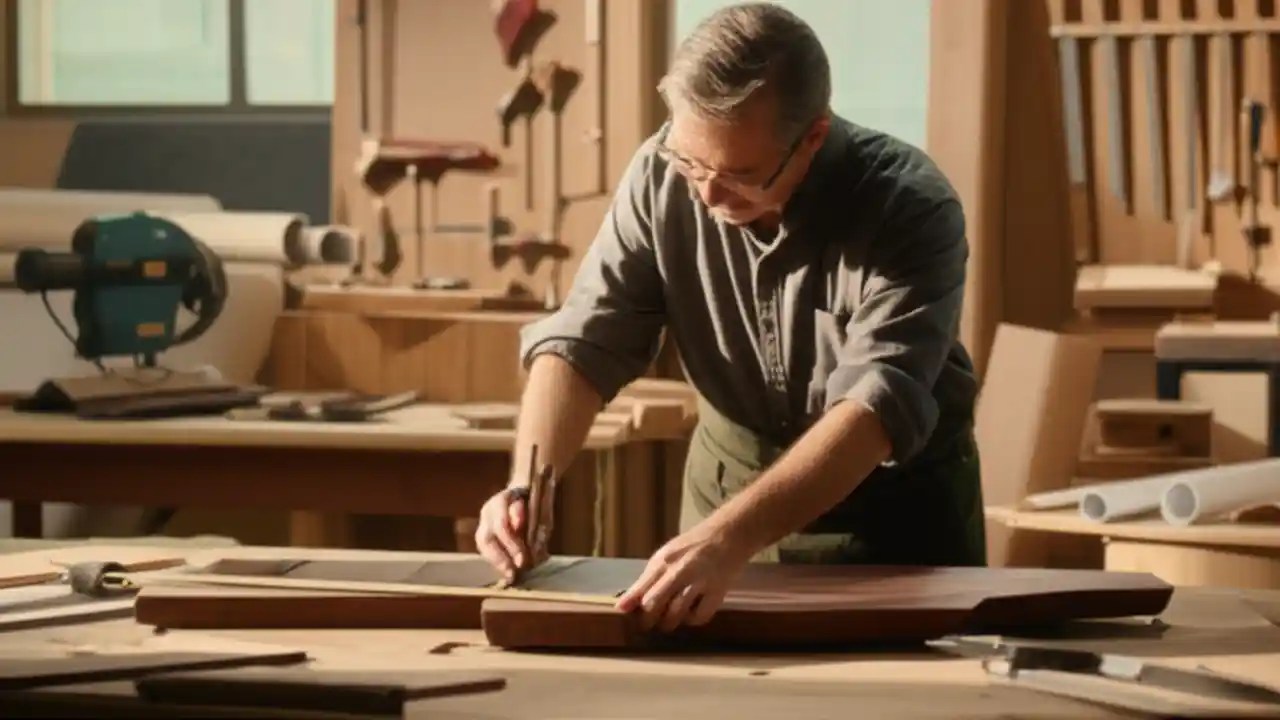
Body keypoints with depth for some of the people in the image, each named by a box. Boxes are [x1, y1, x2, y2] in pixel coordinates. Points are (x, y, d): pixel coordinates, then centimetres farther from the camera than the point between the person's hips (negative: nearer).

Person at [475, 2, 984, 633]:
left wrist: (728, 538, -52)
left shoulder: (909, 208, -28)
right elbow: (583, 342, -14)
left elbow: (878, 405, -39)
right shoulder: (661, 175, -16)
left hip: (896, 492, -3)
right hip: (732, 476, 3)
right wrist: (528, 485, -34)